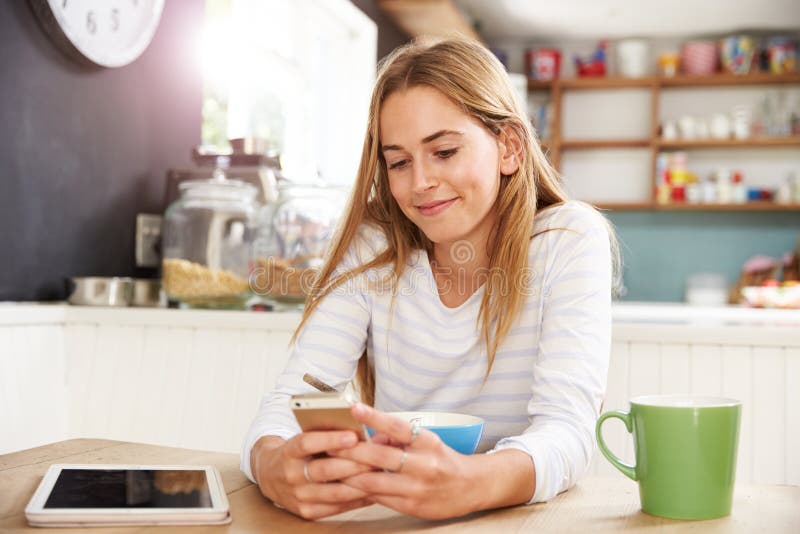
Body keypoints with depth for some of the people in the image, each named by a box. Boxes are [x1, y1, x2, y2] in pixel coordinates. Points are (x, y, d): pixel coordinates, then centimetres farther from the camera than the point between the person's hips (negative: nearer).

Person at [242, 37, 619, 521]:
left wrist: (470, 483, -41)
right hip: (386, 512, 2)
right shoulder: (370, 247, -3)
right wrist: (272, 464, -34)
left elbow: (567, 427, -21)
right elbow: (295, 397, -11)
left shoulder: (570, 240, -10)